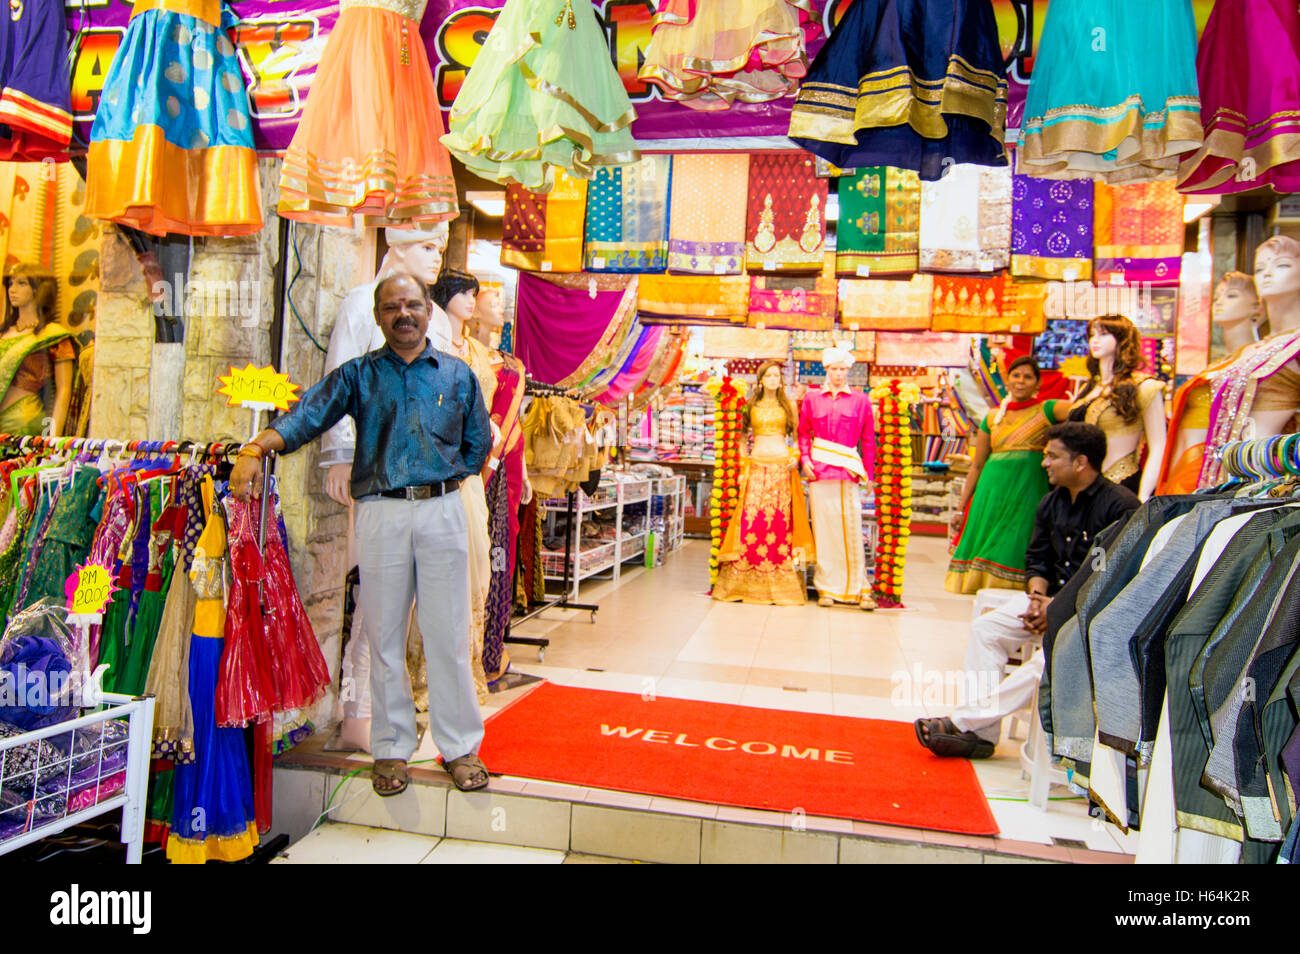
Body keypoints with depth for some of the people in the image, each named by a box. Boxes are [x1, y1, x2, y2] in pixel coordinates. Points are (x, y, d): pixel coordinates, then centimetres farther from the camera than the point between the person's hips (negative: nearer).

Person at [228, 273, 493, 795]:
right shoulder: (356, 374, 9)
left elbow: (478, 442, 18)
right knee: (384, 636, 5)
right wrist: (256, 448, -23)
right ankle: (391, 749, 18)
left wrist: (445, 478, 5)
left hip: (442, 511, 0)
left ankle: (460, 747, 13)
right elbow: (307, 415, -7)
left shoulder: (458, 374, 12)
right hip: (380, 515, 0)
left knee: (448, 634, 2)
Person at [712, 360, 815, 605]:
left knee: (780, 522, -4)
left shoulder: (788, 405, 11)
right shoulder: (751, 406, 11)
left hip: (782, 467, 0)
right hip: (756, 467, 0)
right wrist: (743, 468, 4)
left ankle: (780, 583, 1)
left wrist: (796, 458, -6)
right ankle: (745, 582, -1)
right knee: (751, 521, -7)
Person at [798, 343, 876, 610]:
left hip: (848, 473, -1)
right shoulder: (812, 399, 11)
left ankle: (857, 588, 7)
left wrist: (868, 474, 5)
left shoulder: (860, 400, 9)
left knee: (852, 529, -3)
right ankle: (827, 588, 9)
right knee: (823, 528, 2)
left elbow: (868, 439, 9)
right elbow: (803, 433, 15)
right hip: (819, 472, 1)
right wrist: (805, 459, 0)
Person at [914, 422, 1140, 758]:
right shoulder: (1051, 503, 10)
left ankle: (967, 721, -25)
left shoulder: (1120, 506, -14)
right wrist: (1038, 596, -6)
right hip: (1052, 596, 8)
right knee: (985, 628, -11)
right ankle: (981, 732, -13)